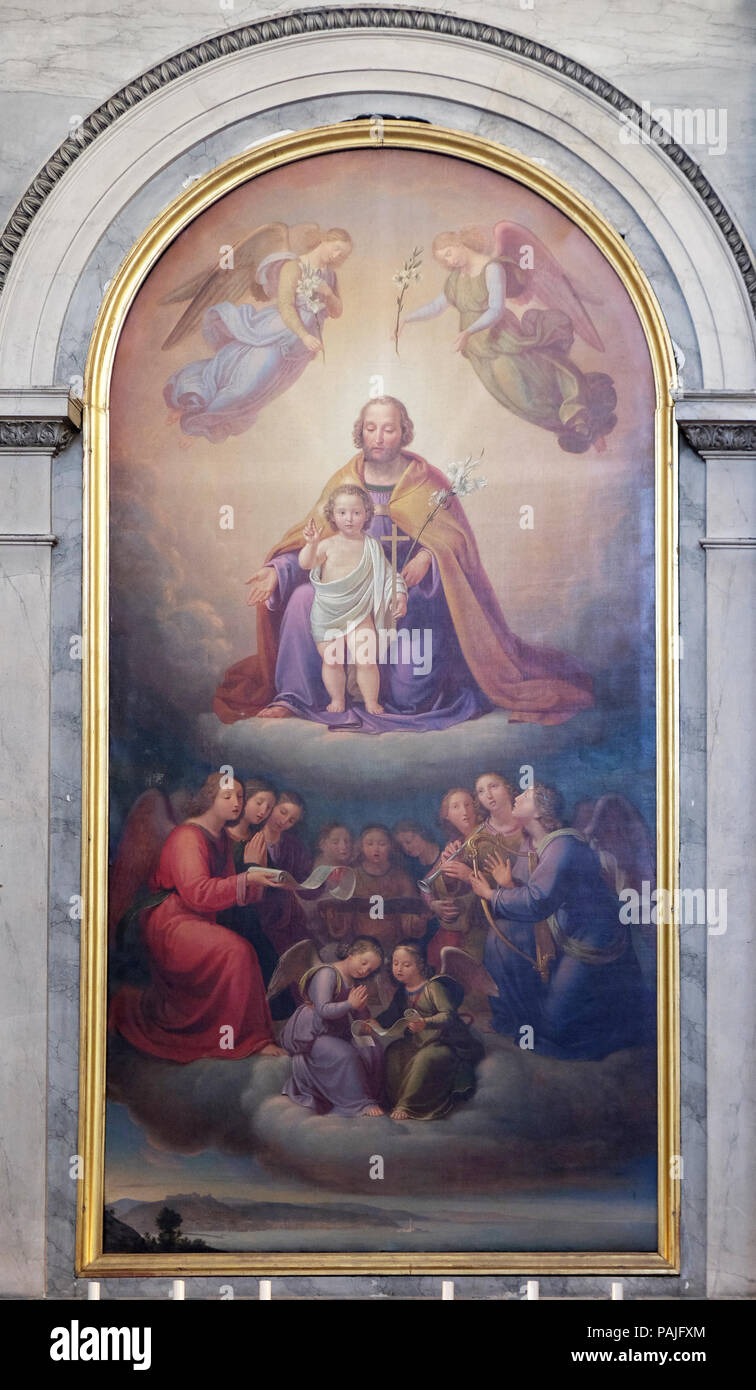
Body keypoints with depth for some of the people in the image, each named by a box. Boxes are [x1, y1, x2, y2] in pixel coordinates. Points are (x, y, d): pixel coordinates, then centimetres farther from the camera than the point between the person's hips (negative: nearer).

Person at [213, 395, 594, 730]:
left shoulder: (429, 482, 1)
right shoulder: (343, 483, 6)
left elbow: (456, 539, -2)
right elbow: (310, 542, 2)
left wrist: (427, 556, -24)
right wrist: (277, 570, -17)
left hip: (413, 594, -3)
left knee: (408, 699, -21)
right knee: (302, 598, -29)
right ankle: (292, 696, -16)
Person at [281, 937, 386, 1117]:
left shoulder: (356, 982, 14)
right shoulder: (327, 974, -14)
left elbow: (362, 1018, 17)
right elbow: (323, 1009, -24)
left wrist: (361, 1008, -5)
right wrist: (350, 1004, -25)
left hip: (337, 1034, 8)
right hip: (310, 1035, -8)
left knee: (373, 1053, -12)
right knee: (346, 1056, -31)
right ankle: (361, 1104, -19)